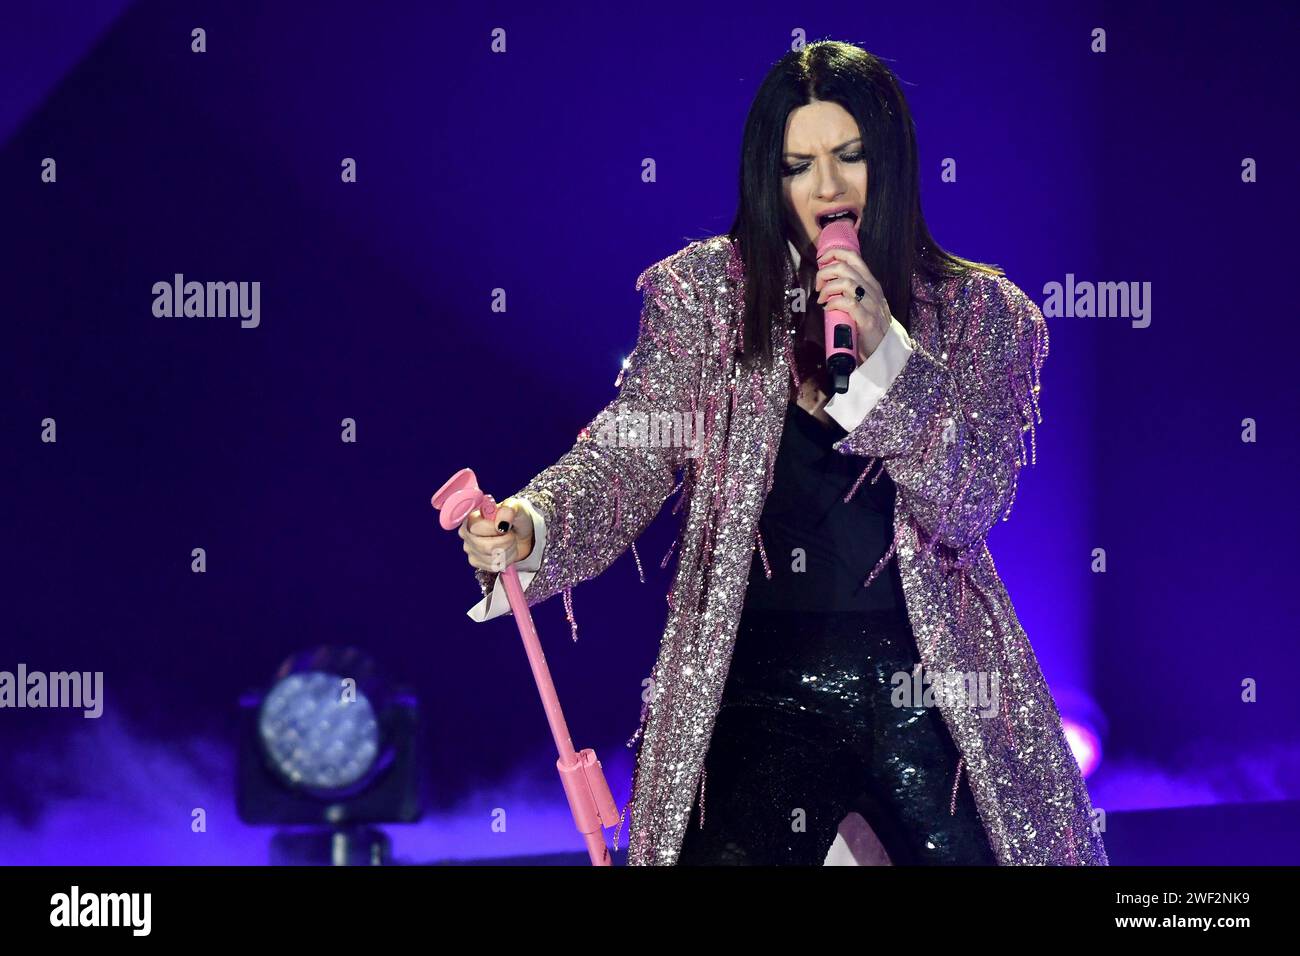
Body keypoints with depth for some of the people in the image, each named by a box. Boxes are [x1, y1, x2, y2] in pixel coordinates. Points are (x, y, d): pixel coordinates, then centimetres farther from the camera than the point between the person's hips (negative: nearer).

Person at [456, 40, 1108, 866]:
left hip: (928, 692, 0)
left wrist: (885, 349, -19)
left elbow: (970, 504, -7)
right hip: (760, 690, 0)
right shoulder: (705, 292, 3)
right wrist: (531, 529, -27)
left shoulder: (980, 312, 3)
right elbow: (629, 456, -6)